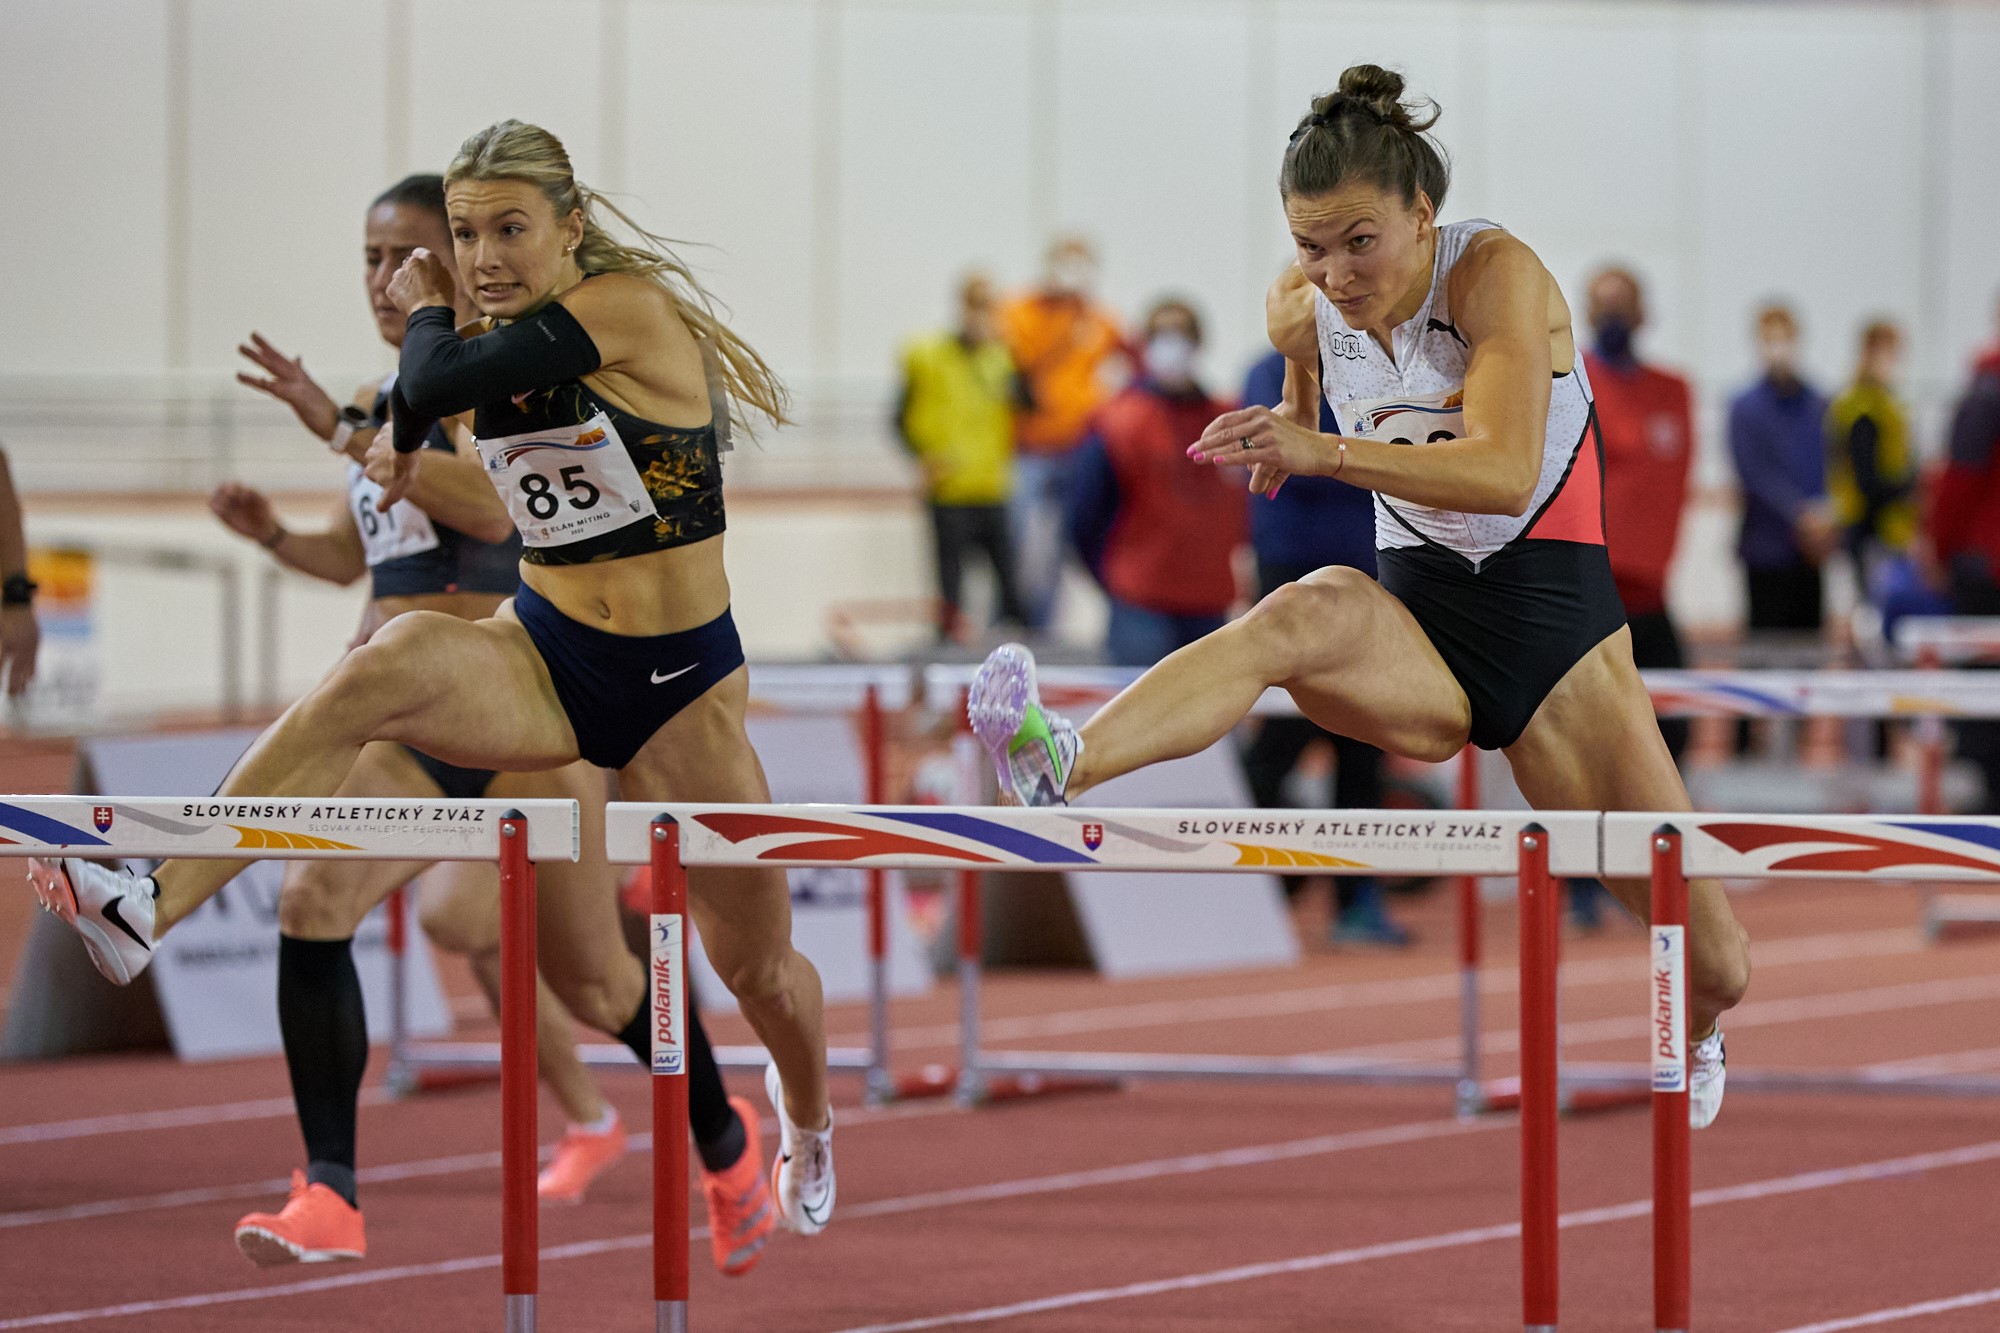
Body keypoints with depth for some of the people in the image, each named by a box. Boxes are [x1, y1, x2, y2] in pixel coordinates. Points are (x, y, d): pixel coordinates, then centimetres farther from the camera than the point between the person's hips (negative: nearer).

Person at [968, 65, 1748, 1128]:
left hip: (1555, 617, -2)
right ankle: (1061, 767, -63)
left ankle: (1691, 1038, 41)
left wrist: (1329, 451, -42)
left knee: (1713, 968, 0)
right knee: (1306, 612, -38)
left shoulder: (1496, 274, -17)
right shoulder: (1302, 312, -1)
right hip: (1418, 623, 2)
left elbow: (1505, 473, -34)